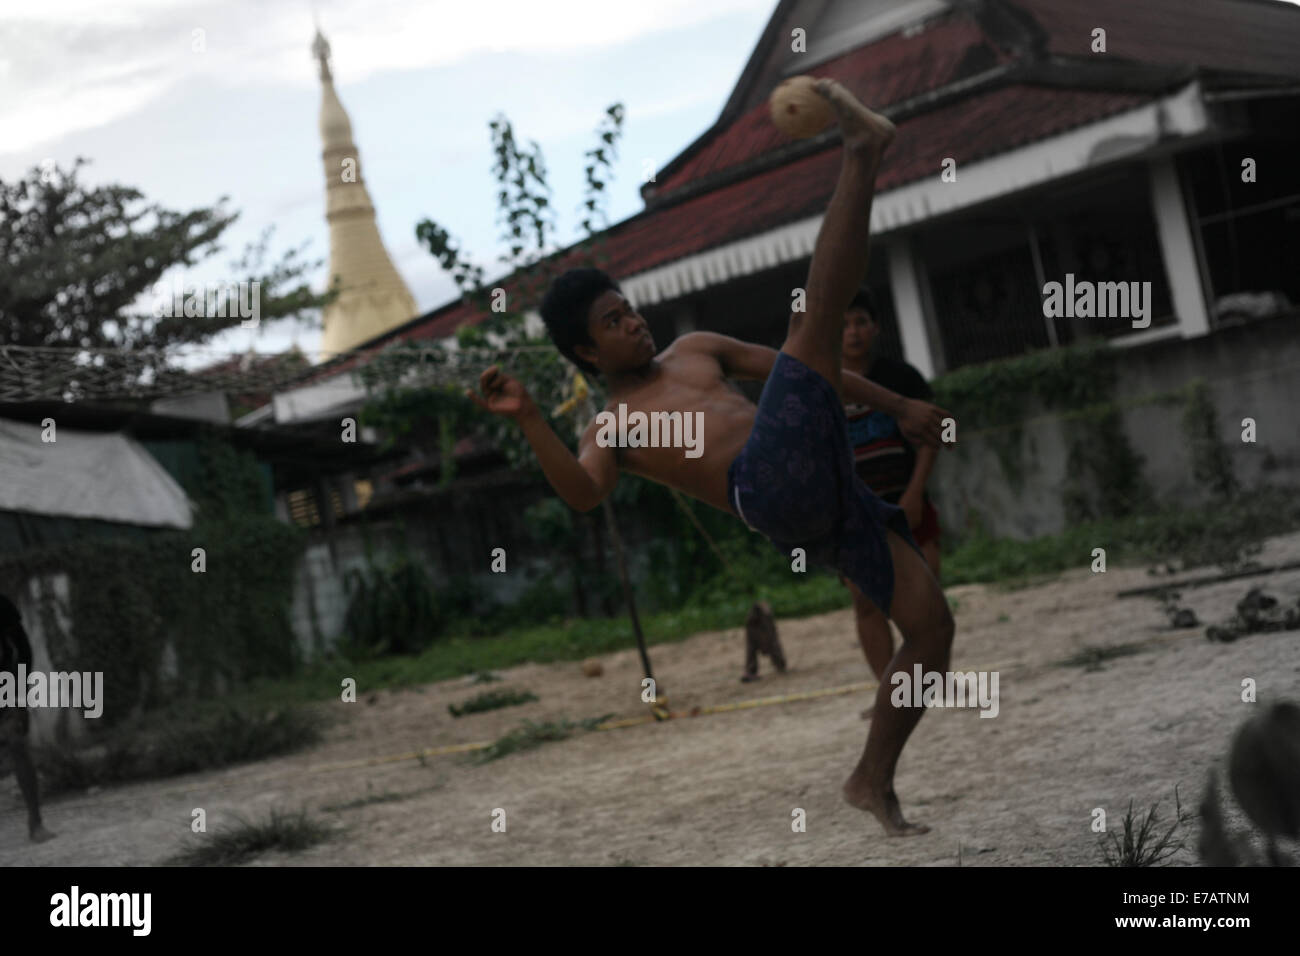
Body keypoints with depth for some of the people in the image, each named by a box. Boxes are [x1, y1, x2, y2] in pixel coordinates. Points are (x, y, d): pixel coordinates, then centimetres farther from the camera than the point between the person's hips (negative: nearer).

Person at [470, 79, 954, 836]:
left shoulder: (695, 349, 29)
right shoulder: (608, 429, 14)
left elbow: (818, 374, 30)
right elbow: (584, 494, -10)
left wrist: (899, 408, 26)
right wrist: (528, 420, -21)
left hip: (830, 495, 6)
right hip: (772, 488, -6)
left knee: (933, 626, 0)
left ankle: (874, 782, 8)